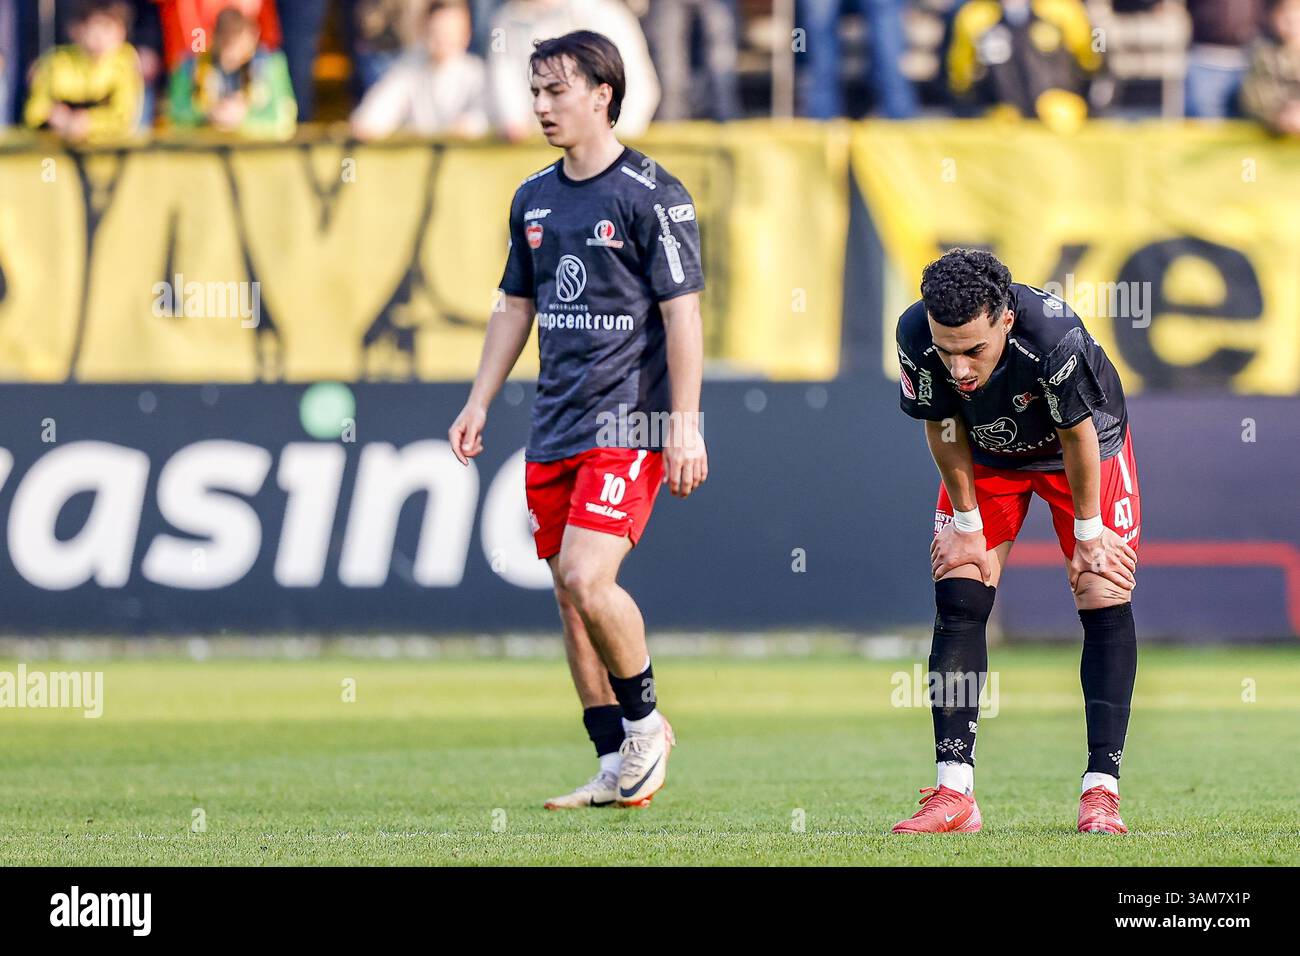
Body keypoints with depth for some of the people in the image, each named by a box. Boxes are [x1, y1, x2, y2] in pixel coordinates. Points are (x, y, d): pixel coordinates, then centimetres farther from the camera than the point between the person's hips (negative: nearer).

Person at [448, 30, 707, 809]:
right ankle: (617, 769, 12)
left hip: (628, 426, -7)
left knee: (587, 577, -20)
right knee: (570, 593, 6)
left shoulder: (651, 193, -8)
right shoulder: (534, 199, 13)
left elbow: (682, 313, -10)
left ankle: (646, 721, 3)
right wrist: (480, 402, 16)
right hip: (555, 426, 7)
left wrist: (684, 425, -15)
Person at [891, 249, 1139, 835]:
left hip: (1090, 442, -3)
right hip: (988, 453, 3)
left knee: (1105, 604, -11)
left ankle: (1102, 789, -8)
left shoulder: (1053, 336, -42)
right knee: (958, 602, -8)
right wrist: (967, 522, -7)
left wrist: (1088, 533, -15)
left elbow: (1079, 437, -26)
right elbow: (944, 431, -14)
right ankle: (955, 793, -7)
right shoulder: (915, 337, -33)